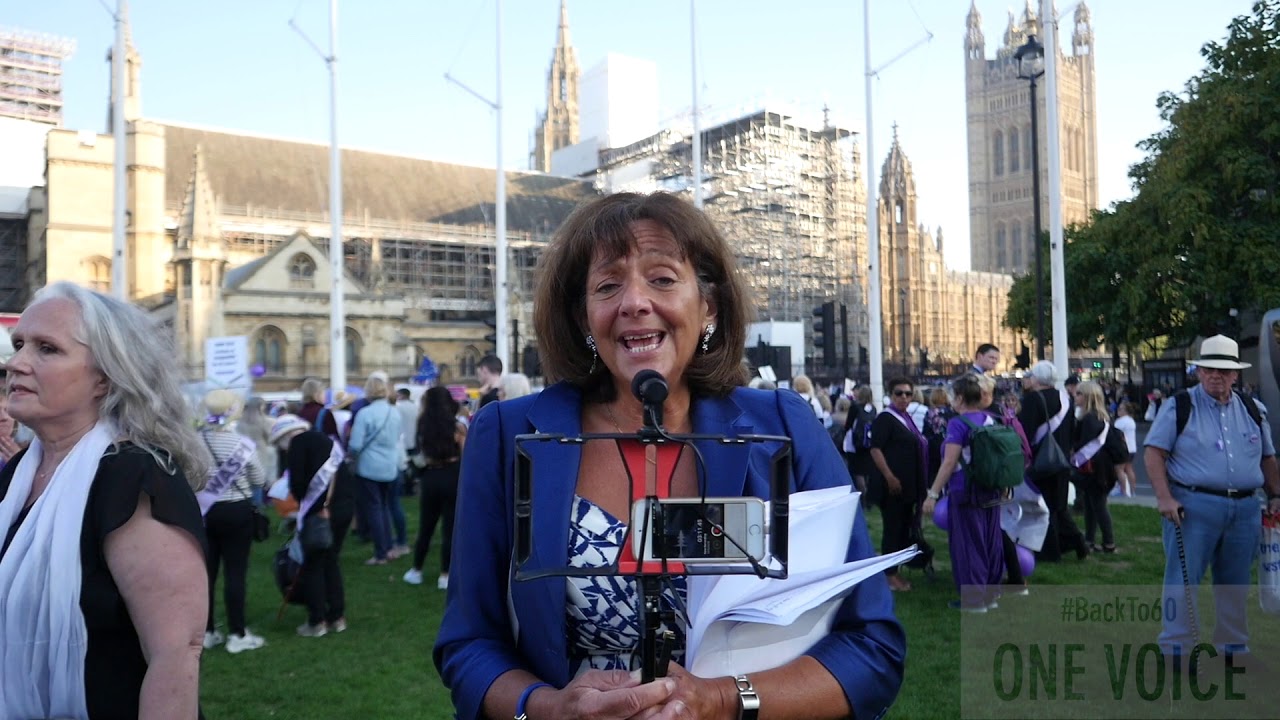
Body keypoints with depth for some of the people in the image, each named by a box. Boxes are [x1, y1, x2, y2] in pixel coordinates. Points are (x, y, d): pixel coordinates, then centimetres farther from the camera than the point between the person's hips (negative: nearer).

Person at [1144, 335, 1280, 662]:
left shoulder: (1252, 411, 13)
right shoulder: (1179, 408, -3)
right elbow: (1153, 453, -8)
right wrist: (1164, 498, -16)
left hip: (1244, 509, 5)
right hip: (1194, 506, -5)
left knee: (1235, 583, 14)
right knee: (1183, 580, -3)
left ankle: (1234, 647, 28)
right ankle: (1175, 648, 4)